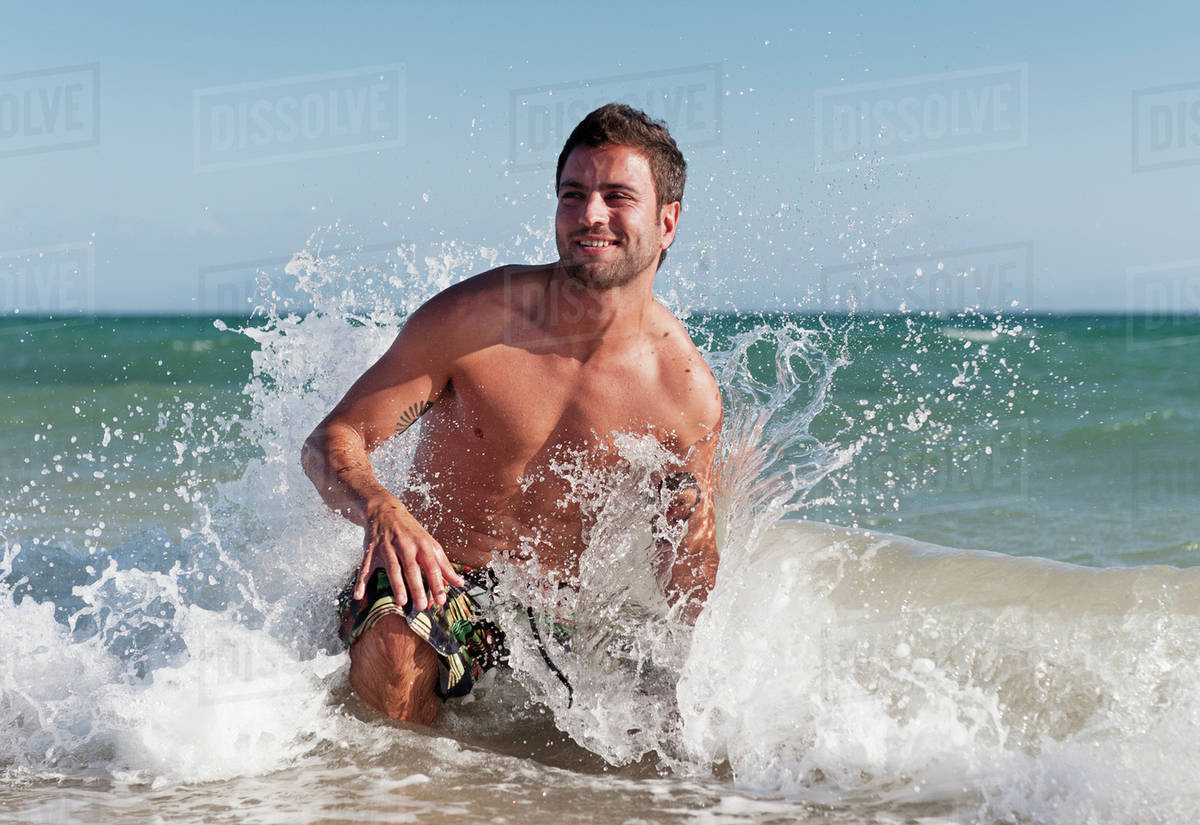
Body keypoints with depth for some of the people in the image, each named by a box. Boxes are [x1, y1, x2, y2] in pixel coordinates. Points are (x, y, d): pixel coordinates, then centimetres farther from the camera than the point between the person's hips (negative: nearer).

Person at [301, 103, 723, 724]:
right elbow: (332, 442, -11)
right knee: (393, 652, -37)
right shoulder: (473, 319, -13)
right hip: (428, 581, -5)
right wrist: (381, 510, -32)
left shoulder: (689, 393, -7)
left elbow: (687, 584, 6)